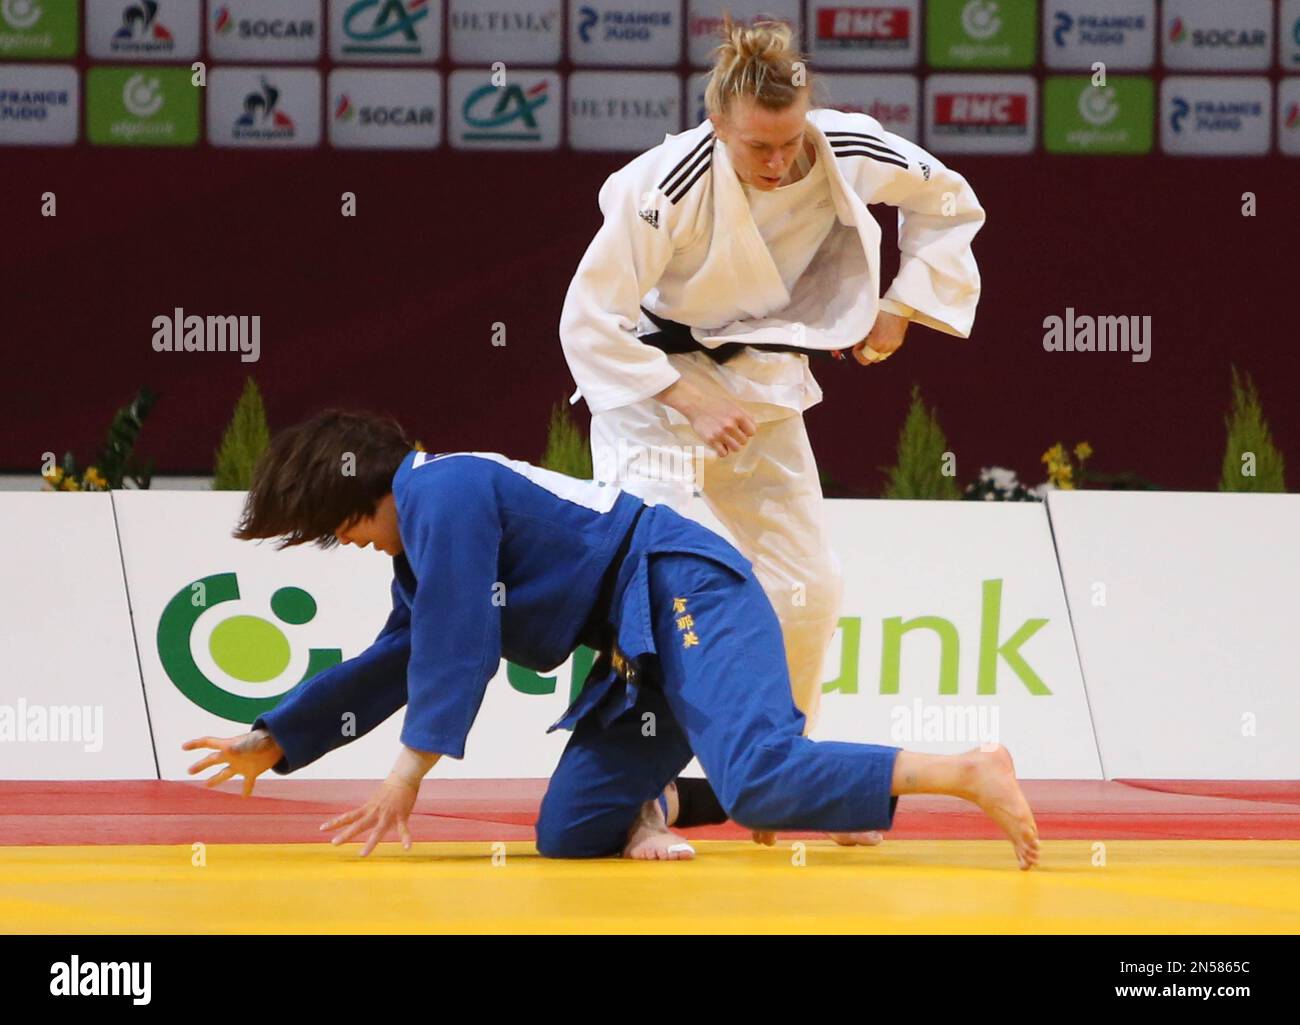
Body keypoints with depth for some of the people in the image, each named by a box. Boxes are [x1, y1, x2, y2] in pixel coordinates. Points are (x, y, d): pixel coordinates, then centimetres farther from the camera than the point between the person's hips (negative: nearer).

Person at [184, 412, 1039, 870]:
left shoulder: (441, 493, -10)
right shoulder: (422, 532, 21)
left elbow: (456, 644, -15)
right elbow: (396, 661, 31)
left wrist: (409, 774, -13)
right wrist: (274, 742, 29)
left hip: (687, 598, -10)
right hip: (644, 655, 10)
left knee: (765, 781, -32)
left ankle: (971, 774, -28)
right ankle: (648, 807, 20)